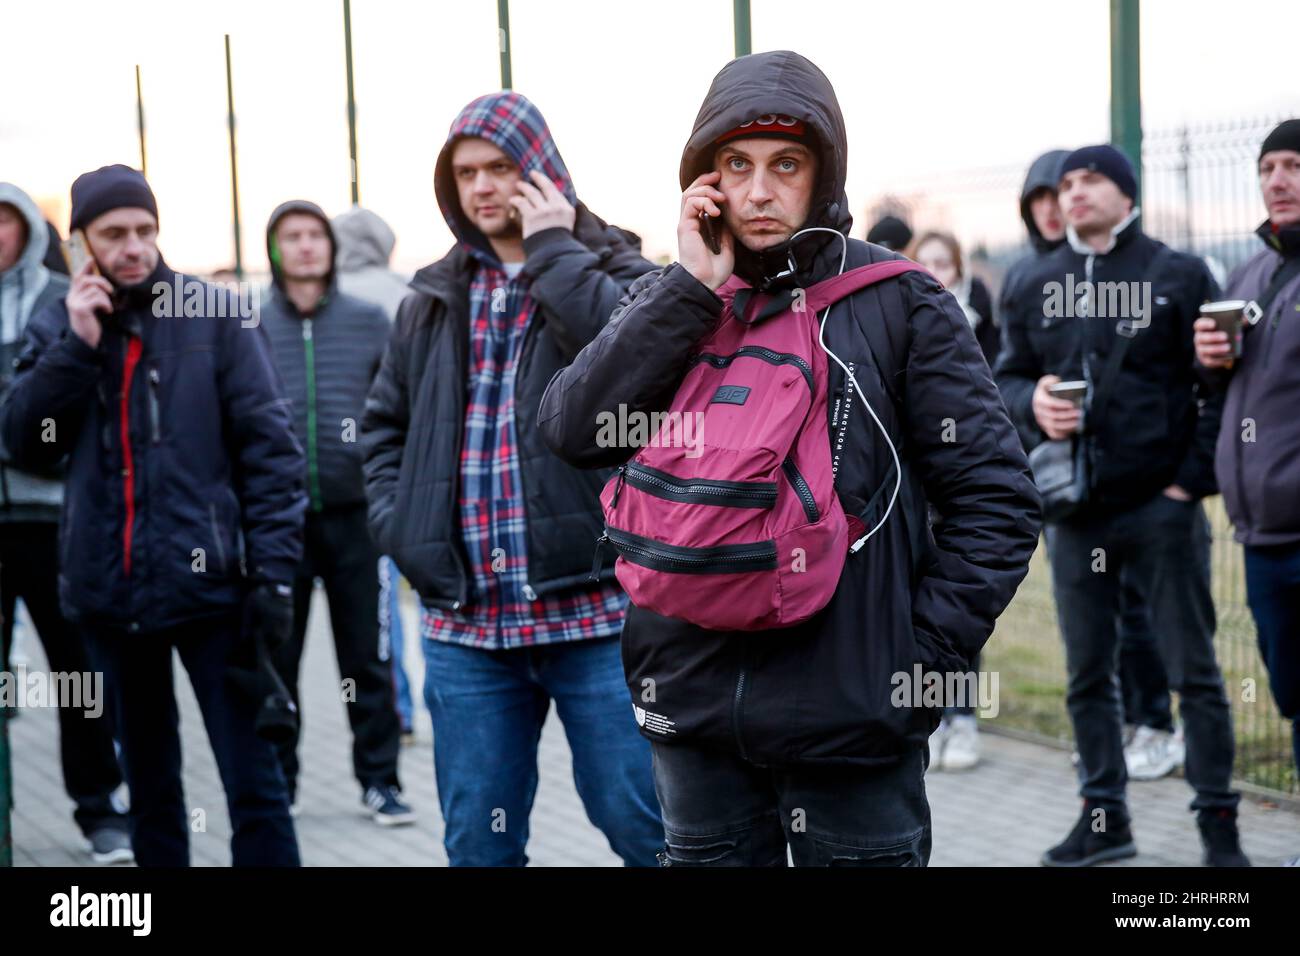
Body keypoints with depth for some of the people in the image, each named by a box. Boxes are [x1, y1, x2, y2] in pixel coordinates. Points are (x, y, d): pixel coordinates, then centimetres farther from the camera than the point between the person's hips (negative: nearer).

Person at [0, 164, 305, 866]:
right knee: (149, 787, 16)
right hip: (108, 594, 4)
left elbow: (270, 447, -4)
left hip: (208, 586, -3)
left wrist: (273, 573, -10)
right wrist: (77, 345, -12)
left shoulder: (215, 315, -2)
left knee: (253, 785, -5)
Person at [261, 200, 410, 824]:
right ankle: (277, 781, 18)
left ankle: (379, 779, 13)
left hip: (353, 513, 0)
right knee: (276, 658, 7)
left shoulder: (369, 322, 6)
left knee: (367, 657, 4)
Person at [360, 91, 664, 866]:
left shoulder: (614, 272, 2)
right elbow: (386, 424, 23)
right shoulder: (434, 300, 16)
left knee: (643, 827, 0)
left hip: (595, 608, -4)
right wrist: (400, 524, 7)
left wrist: (554, 251, -12)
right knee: (478, 843, 11)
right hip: (466, 624, 5)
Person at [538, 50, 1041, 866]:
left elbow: (997, 499, -3)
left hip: (851, 717, -3)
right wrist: (693, 289, -12)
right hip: (694, 710, 3)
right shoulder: (670, 303, 7)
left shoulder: (899, 304, -3)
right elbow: (574, 432, -9)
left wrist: (925, 662, -9)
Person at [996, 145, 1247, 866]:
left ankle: (1218, 825, 10)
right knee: (1088, 675, 11)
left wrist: (1193, 479, -11)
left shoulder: (1179, 276, -2)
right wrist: (1032, 402, -8)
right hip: (1074, 511, 4)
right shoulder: (1037, 286, 10)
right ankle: (1103, 816, 23)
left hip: (1161, 508, -4)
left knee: (1193, 671, 1)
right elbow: (1007, 377, 15)